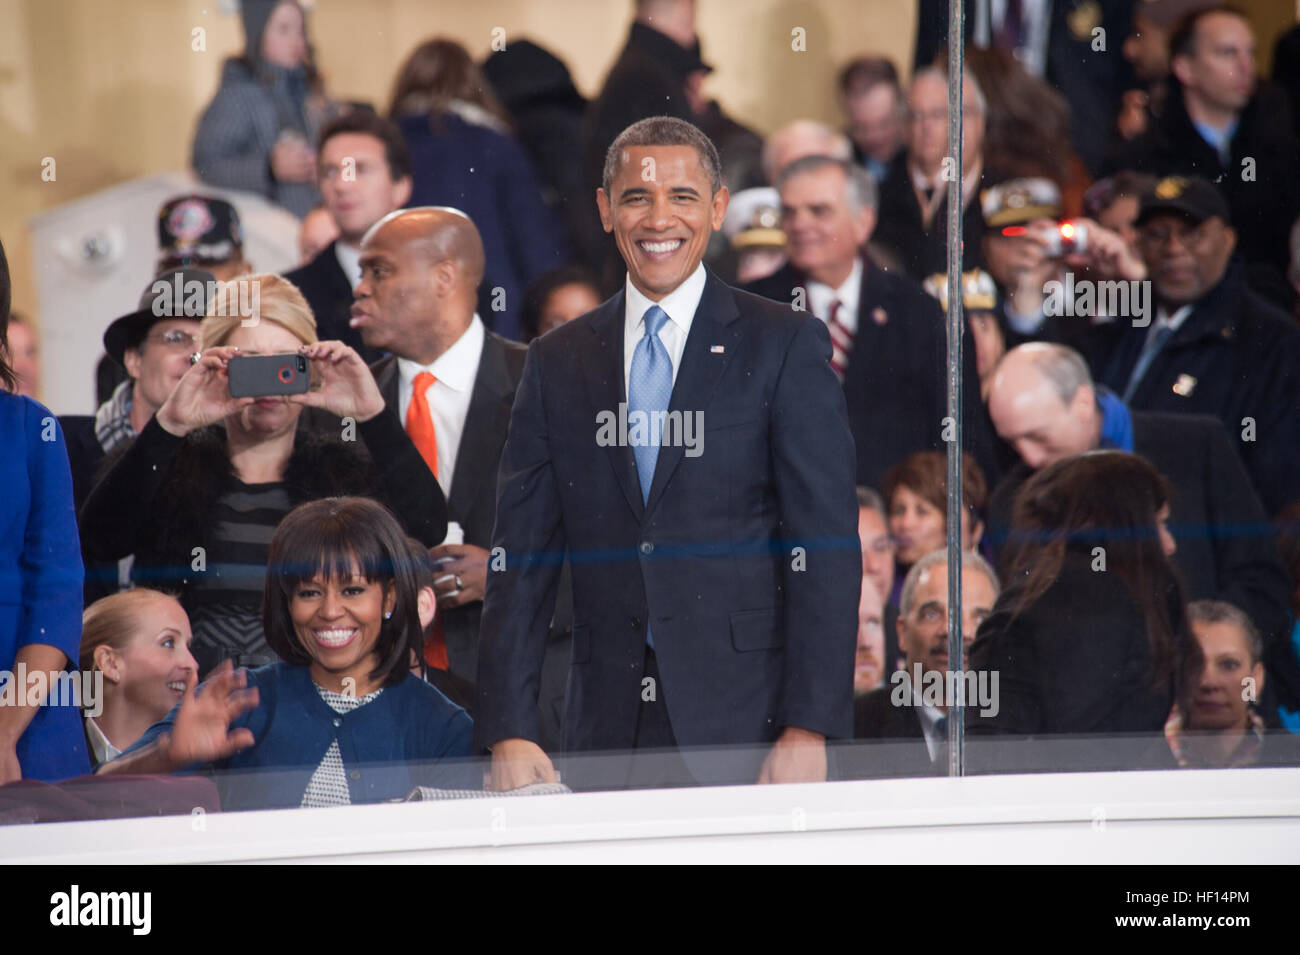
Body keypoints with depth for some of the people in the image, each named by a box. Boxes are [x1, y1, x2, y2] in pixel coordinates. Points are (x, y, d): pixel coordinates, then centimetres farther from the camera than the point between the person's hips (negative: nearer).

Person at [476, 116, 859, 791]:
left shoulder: (785, 345, 3)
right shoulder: (557, 362, 13)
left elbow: (826, 547, -2)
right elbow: (521, 556, 10)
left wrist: (809, 729, -11)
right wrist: (508, 730, -1)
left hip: (742, 726, -3)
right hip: (606, 731, 3)